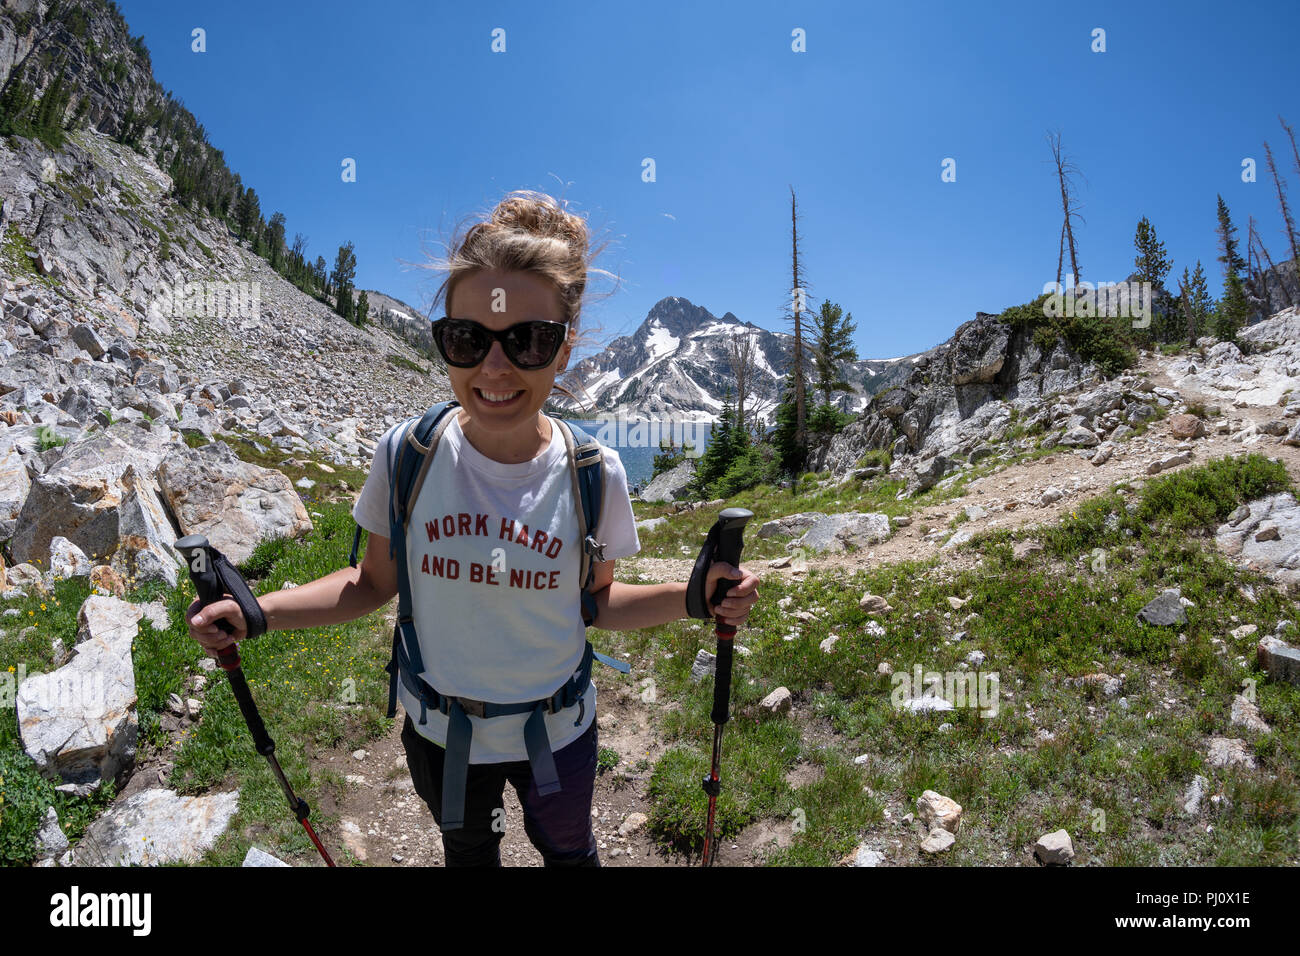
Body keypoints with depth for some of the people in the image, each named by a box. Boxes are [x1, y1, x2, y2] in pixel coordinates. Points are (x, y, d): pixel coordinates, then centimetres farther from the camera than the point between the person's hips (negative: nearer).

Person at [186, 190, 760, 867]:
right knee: (467, 850, 31)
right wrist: (256, 612, -18)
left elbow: (594, 603, -7)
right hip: (439, 734, 1)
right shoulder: (404, 455, -19)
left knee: (567, 851, 28)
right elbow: (376, 583, -5)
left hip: (557, 733, 0)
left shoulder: (595, 475, -21)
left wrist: (690, 597, -23)